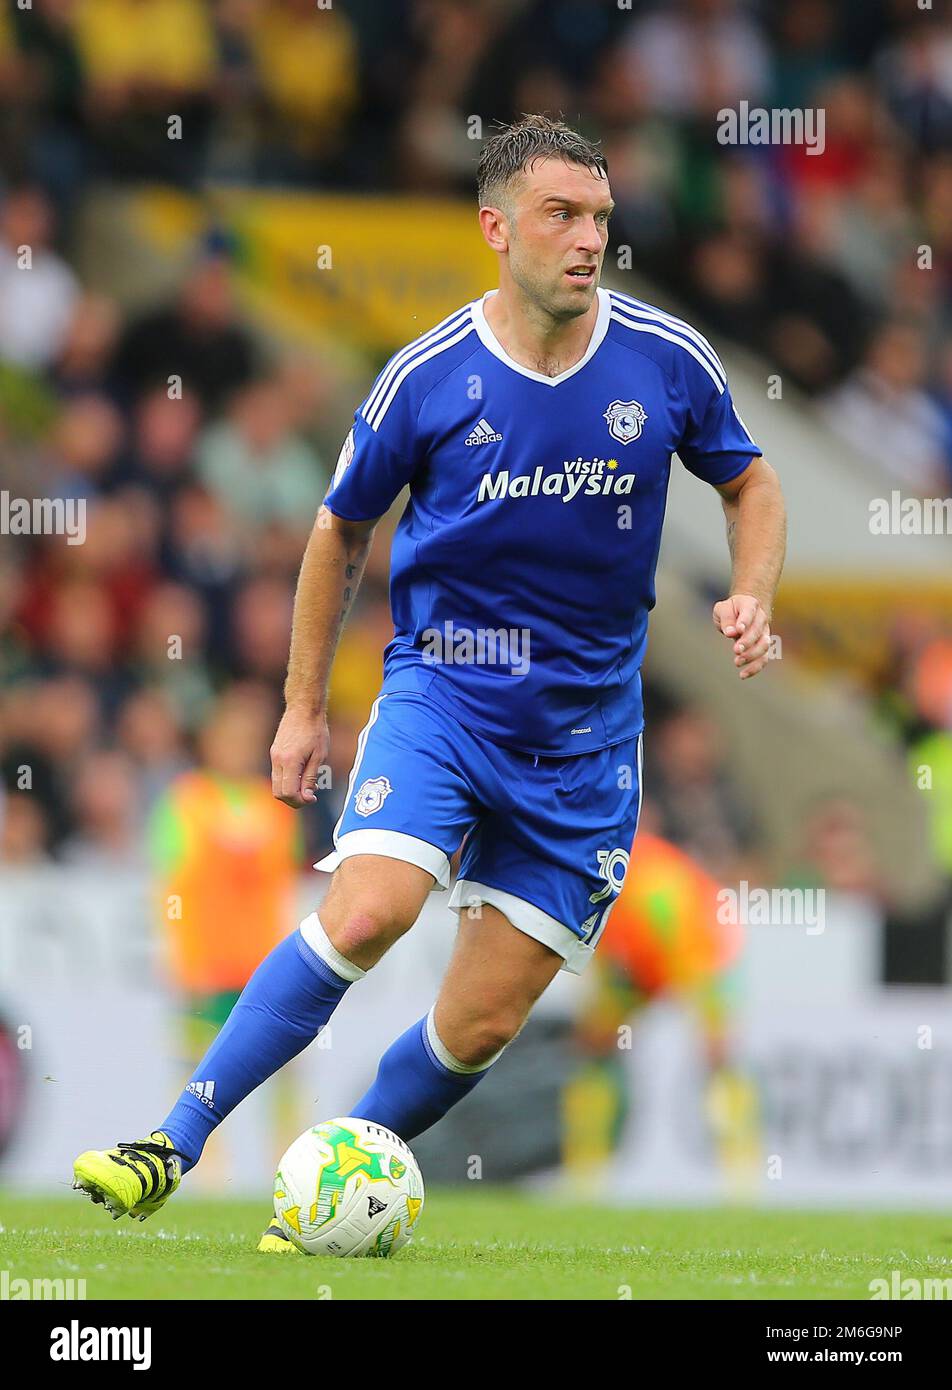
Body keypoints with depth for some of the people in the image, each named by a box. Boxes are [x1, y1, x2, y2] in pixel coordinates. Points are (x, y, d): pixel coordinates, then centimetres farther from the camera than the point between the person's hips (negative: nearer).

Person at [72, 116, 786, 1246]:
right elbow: (341, 529, 8)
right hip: (443, 688, -2)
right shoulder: (428, 378, -7)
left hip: (587, 727, 2)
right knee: (368, 910, -27)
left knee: (482, 1025, -1)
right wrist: (303, 708, 10)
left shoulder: (666, 359, -3)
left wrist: (751, 596, -5)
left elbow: (750, 482, 15)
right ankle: (173, 1148, -21)